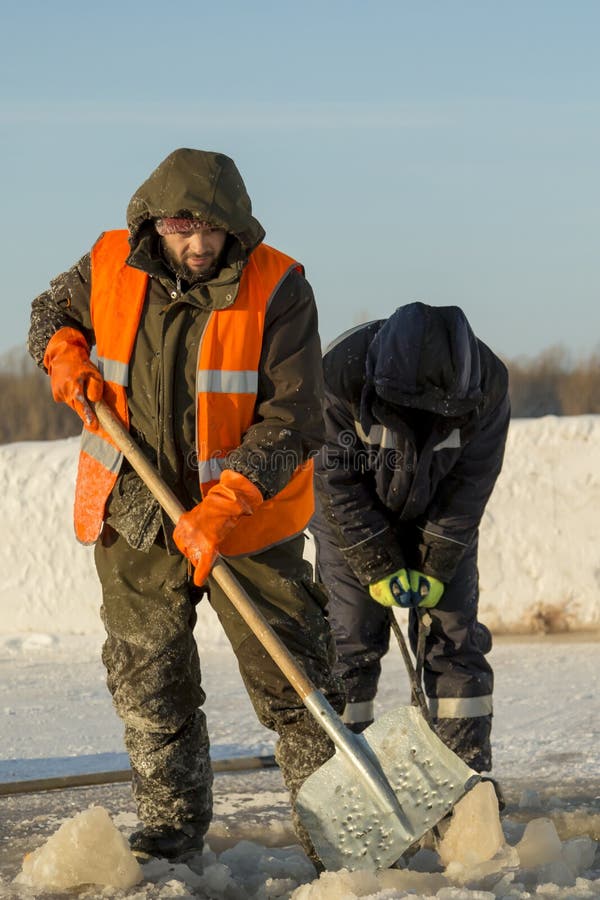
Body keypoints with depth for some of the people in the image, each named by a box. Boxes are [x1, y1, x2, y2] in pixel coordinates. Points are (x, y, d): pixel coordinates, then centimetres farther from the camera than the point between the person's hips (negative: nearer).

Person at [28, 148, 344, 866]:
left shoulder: (276, 289, -16)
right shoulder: (110, 268, -6)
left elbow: (291, 424, -18)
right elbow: (52, 310, 18)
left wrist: (223, 510, -27)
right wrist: (64, 354, -6)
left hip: (249, 520, -3)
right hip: (135, 515, 3)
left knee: (295, 684, -2)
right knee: (148, 686, 9)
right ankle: (171, 826, 21)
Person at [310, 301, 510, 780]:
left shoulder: (488, 381, -25)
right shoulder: (340, 374, -32)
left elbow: (470, 484, -16)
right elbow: (337, 482, -23)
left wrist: (434, 569, -17)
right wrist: (380, 569, -21)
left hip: (438, 518, 2)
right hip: (353, 519, -2)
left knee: (455, 637, -2)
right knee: (350, 638, -7)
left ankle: (470, 773, 2)